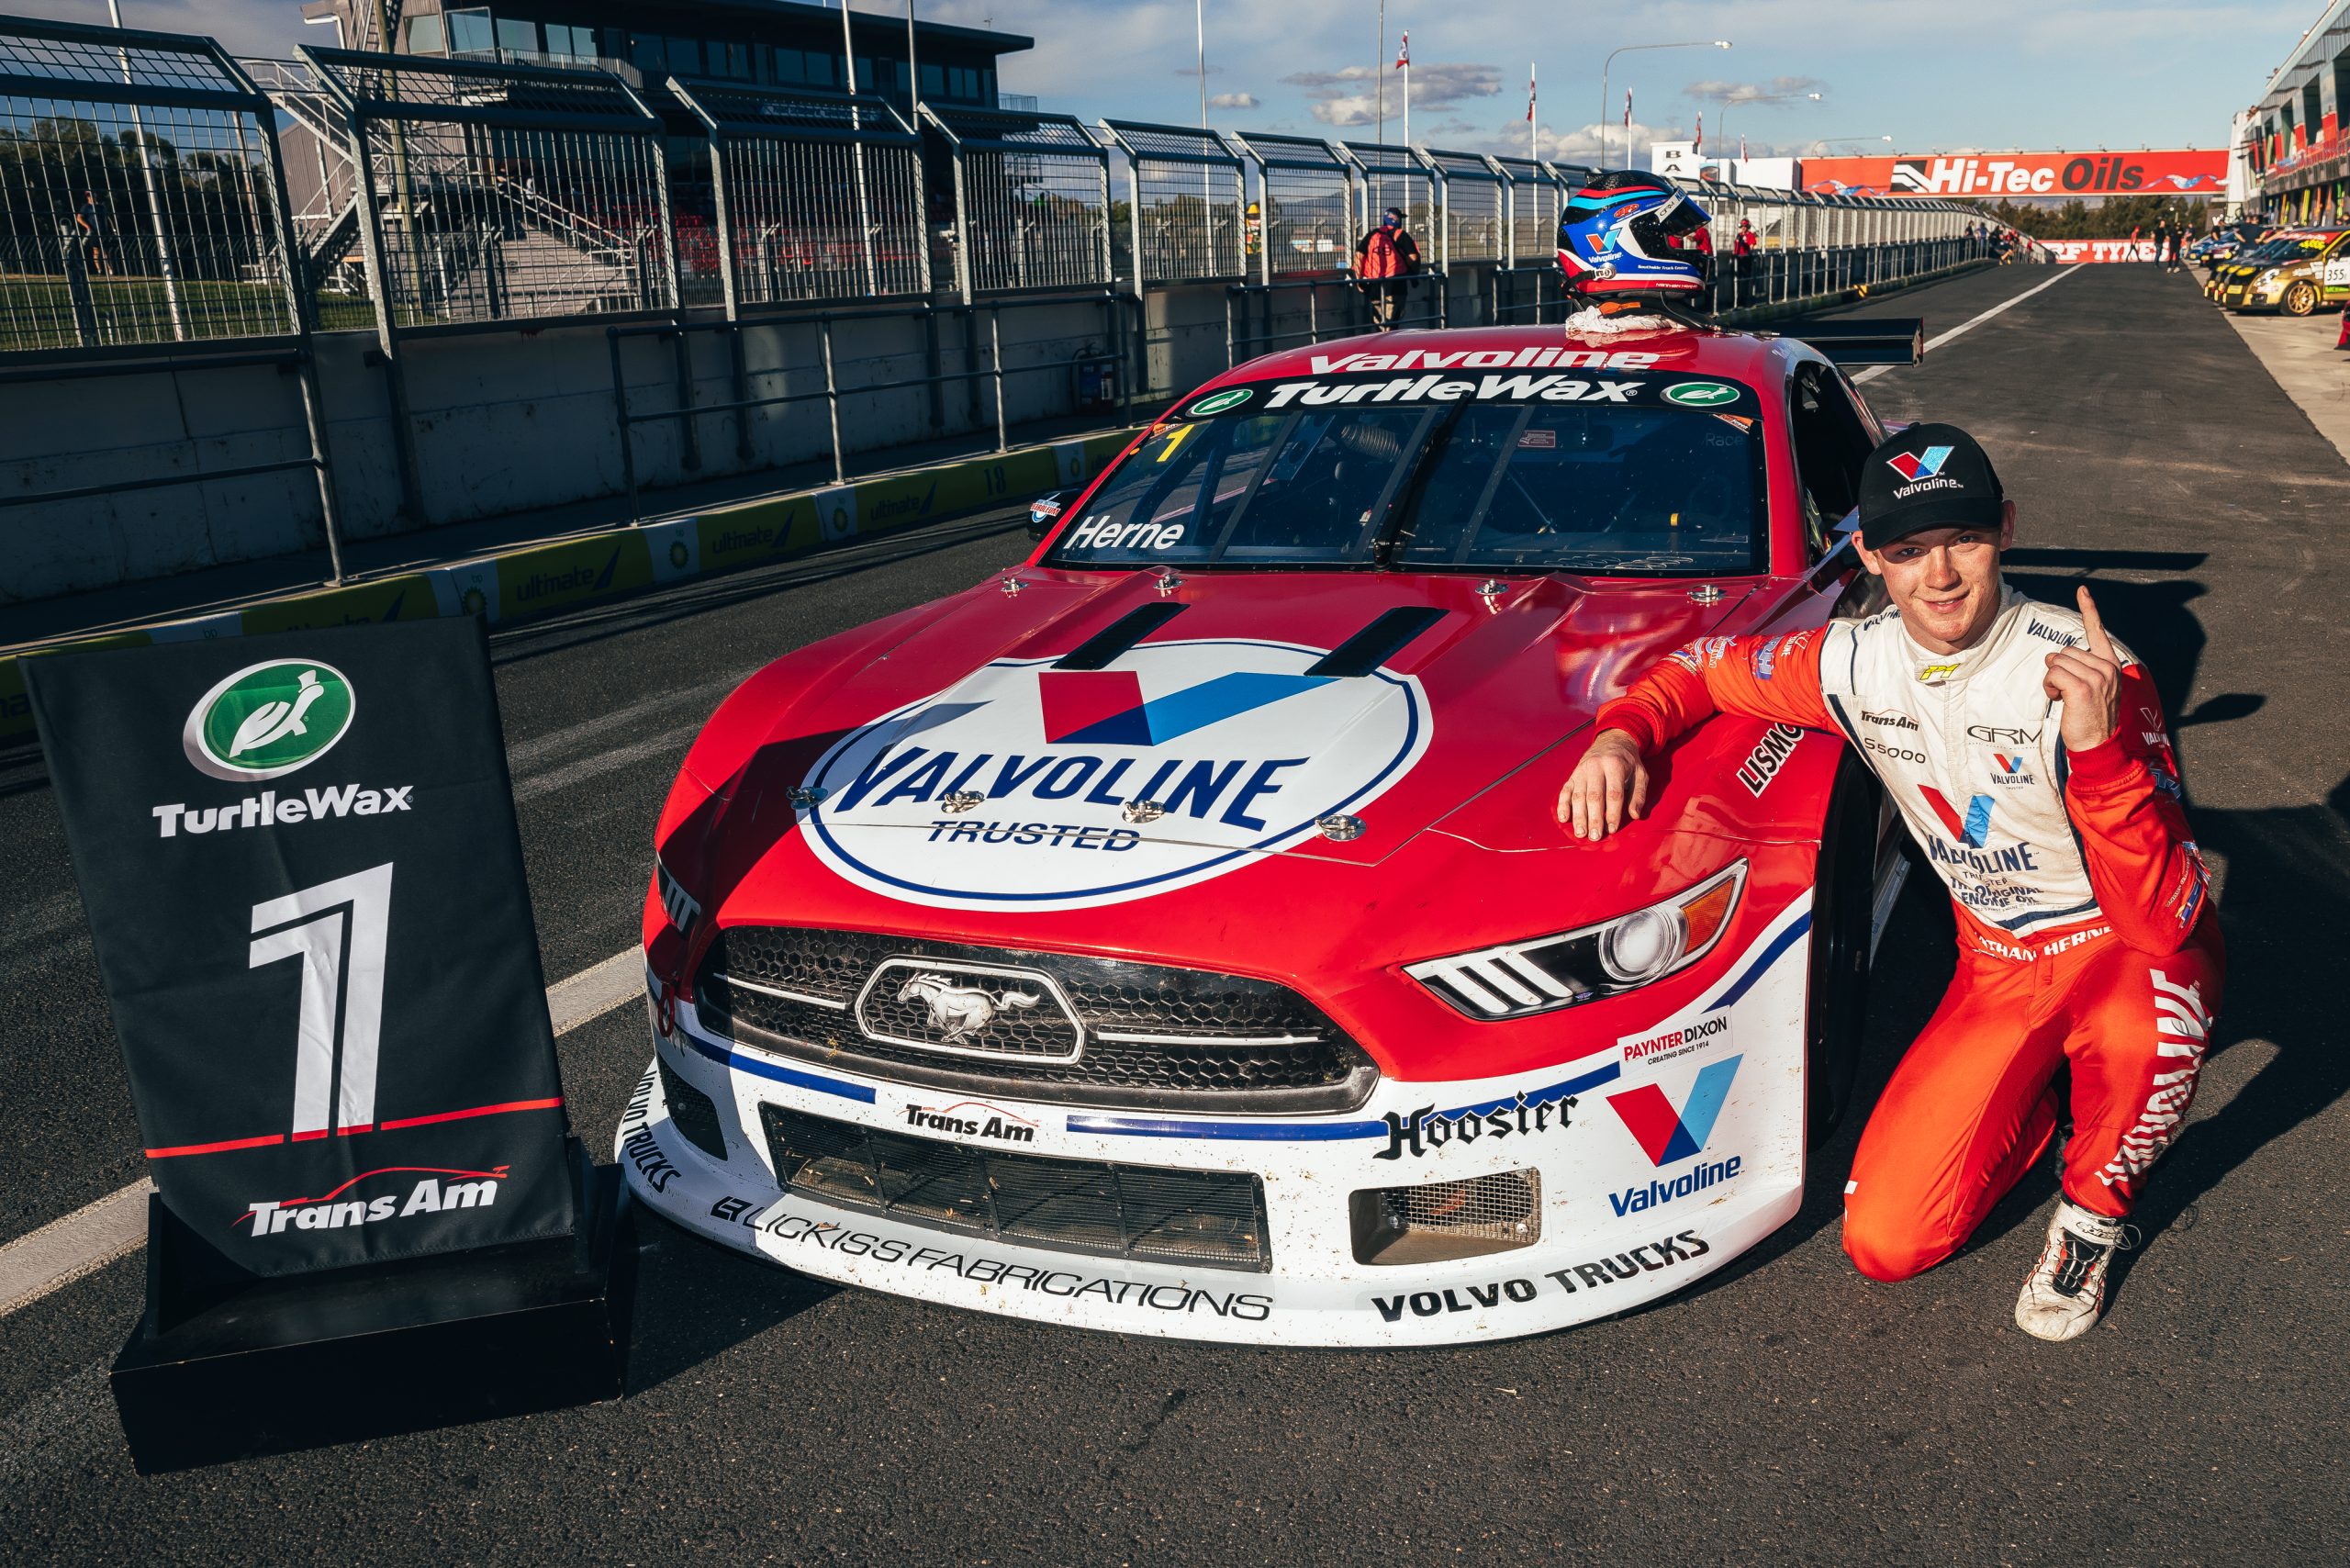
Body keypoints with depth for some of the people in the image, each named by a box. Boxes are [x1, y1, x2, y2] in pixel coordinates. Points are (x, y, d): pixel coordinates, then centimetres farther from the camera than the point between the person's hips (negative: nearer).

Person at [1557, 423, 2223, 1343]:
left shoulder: (2086, 671, -25)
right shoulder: (1858, 663, -11)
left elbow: (2164, 921, -30)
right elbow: (1697, 669, 5)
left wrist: (2100, 749, -45)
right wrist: (1621, 734, -17)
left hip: (2128, 951, -3)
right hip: (1996, 963, 4)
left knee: (2141, 1031, -43)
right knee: (1884, 1244, -7)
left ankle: (2096, 1203, -7)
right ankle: (2050, 1093, 20)